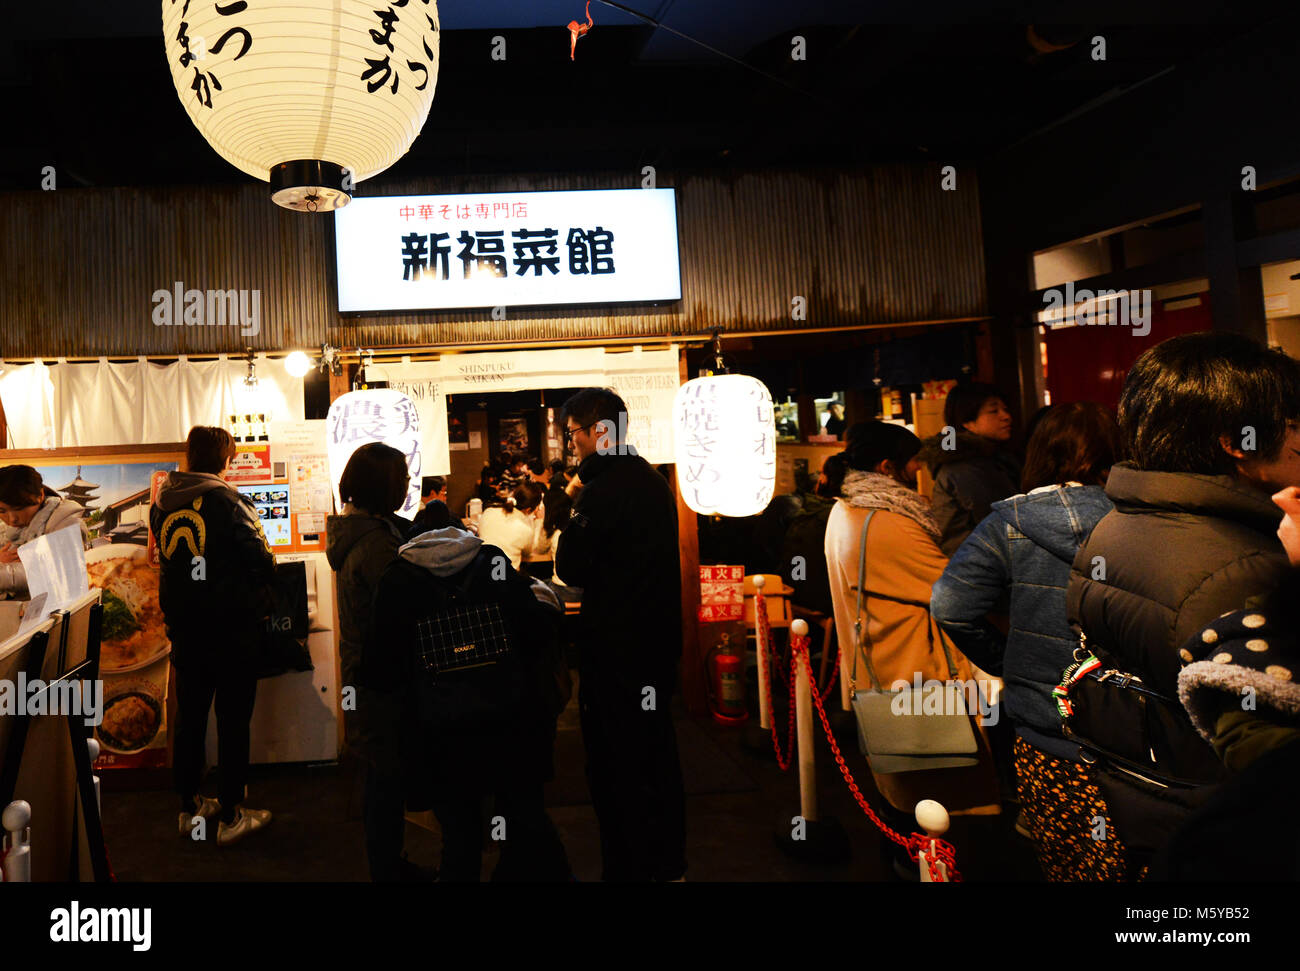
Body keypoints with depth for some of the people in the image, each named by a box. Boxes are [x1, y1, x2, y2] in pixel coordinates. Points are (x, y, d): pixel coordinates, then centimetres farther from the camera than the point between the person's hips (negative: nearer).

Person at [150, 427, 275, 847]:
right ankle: (231, 817, 11)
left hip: (183, 625, 6)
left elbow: (164, 559, 14)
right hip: (232, 627, -6)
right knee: (233, 720, 4)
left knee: (190, 716, 16)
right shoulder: (228, 501, -16)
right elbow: (262, 563, -16)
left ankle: (189, 807, 28)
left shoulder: (162, 504, 2)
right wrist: (258, 600, 4)